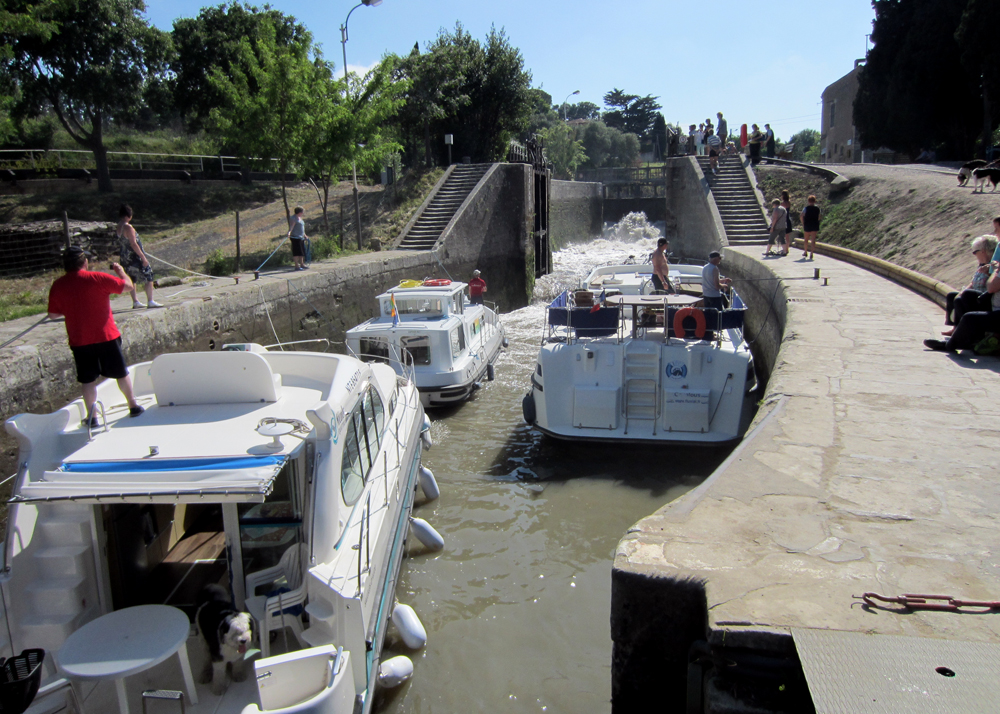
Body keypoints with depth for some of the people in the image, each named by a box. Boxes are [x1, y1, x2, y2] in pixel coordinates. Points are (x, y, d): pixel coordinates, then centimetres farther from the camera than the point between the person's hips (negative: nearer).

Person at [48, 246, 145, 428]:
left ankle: (92, 417, 9)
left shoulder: (57, 286, -2)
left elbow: (53, 315, 5)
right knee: (121, 373, 14)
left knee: (88, 380, 9)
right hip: (107, 337, -2)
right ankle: (133, 405, 26)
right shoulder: (98, 279, -12)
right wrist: (121, 271, 14)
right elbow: (128, 286, -4)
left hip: (79, 341, 2)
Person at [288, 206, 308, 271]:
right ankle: (297, 266, -8)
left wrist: (305, 235, 37)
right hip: (295, 237, -10)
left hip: (301, 237, 10)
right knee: (297, 252, -9)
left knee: (302, 251, 13)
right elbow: (291, 226, -23)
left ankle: (302, 264, 22)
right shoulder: (294, 218, -9)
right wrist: (289, 232, -39)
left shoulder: (300, 218, 19)